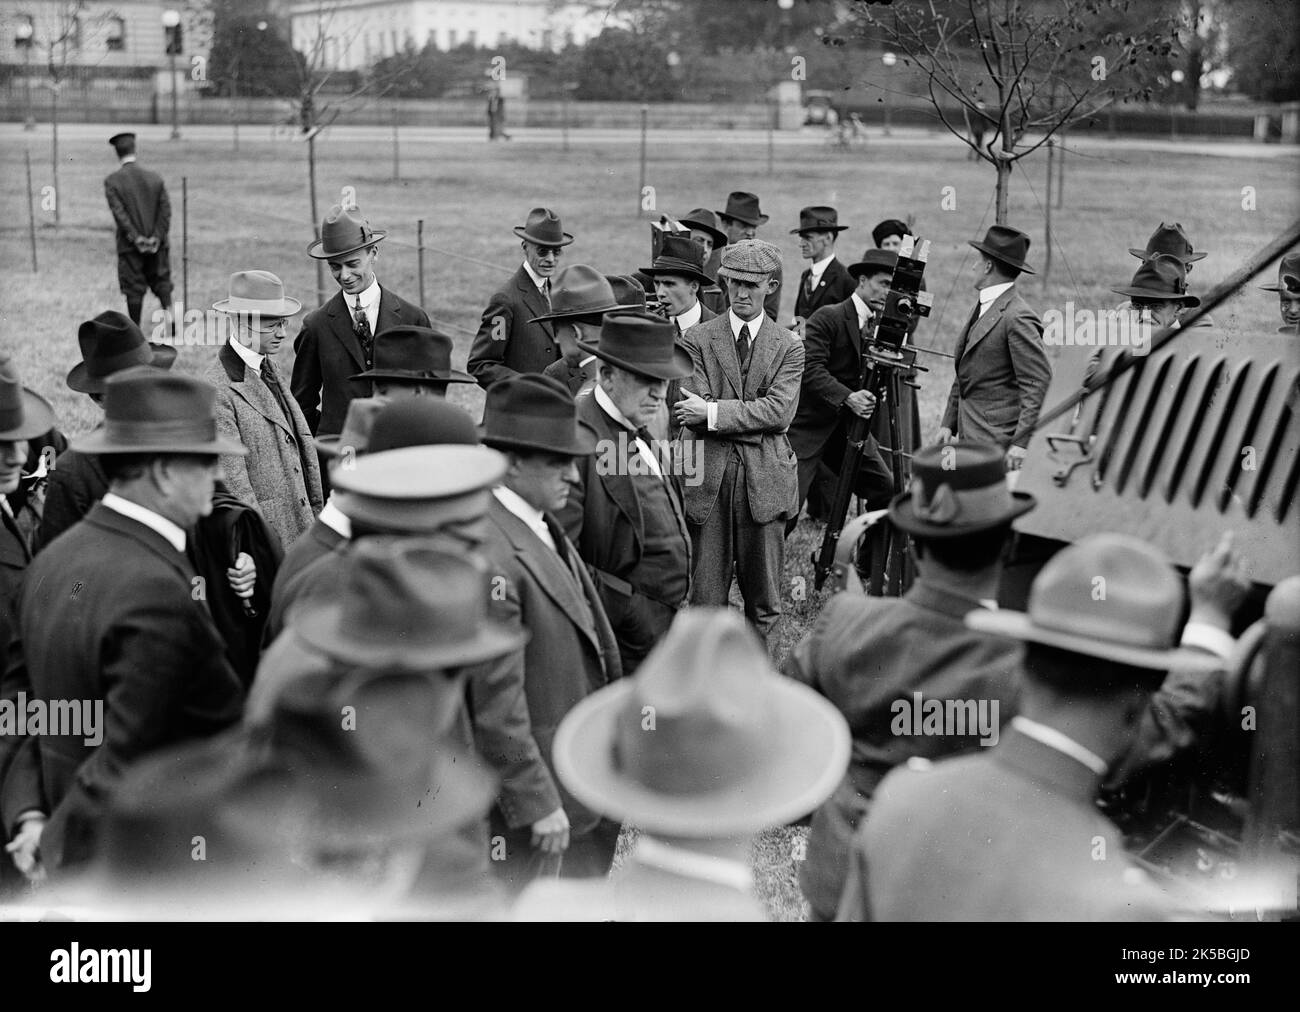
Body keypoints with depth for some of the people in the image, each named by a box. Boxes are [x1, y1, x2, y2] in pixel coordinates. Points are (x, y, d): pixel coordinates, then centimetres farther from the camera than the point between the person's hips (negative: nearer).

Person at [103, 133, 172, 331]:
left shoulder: (112, 180, -7)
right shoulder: (155, 177, 2)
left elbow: (118, 212, -14)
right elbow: (166, 210, -3)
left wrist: (136, 238, -12)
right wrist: (157, 237, -5)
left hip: (130, 246, -2)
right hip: (157, 245, 2)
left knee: (133, 288, 5)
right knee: (161, 279, 14)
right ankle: (168, 311, -8)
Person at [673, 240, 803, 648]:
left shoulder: (788, 347, 7)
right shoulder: (698, 338, 6)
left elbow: (779, 412, -8)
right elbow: (694, 410, -6)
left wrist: (713, 412, -15)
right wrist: (754, 420, -14)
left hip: (764, 479, 1)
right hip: (710, 476, -1)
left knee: (763, 597, 8)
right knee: (707, 593, 3)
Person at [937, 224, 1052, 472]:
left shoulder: (1017, 318, -14)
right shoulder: (982, 308, 16)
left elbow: (1038, 383, -18)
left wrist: (1022, 442, -22)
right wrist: (949, 422, 17)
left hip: (999, 442, -9)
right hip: (971, 437, 9)